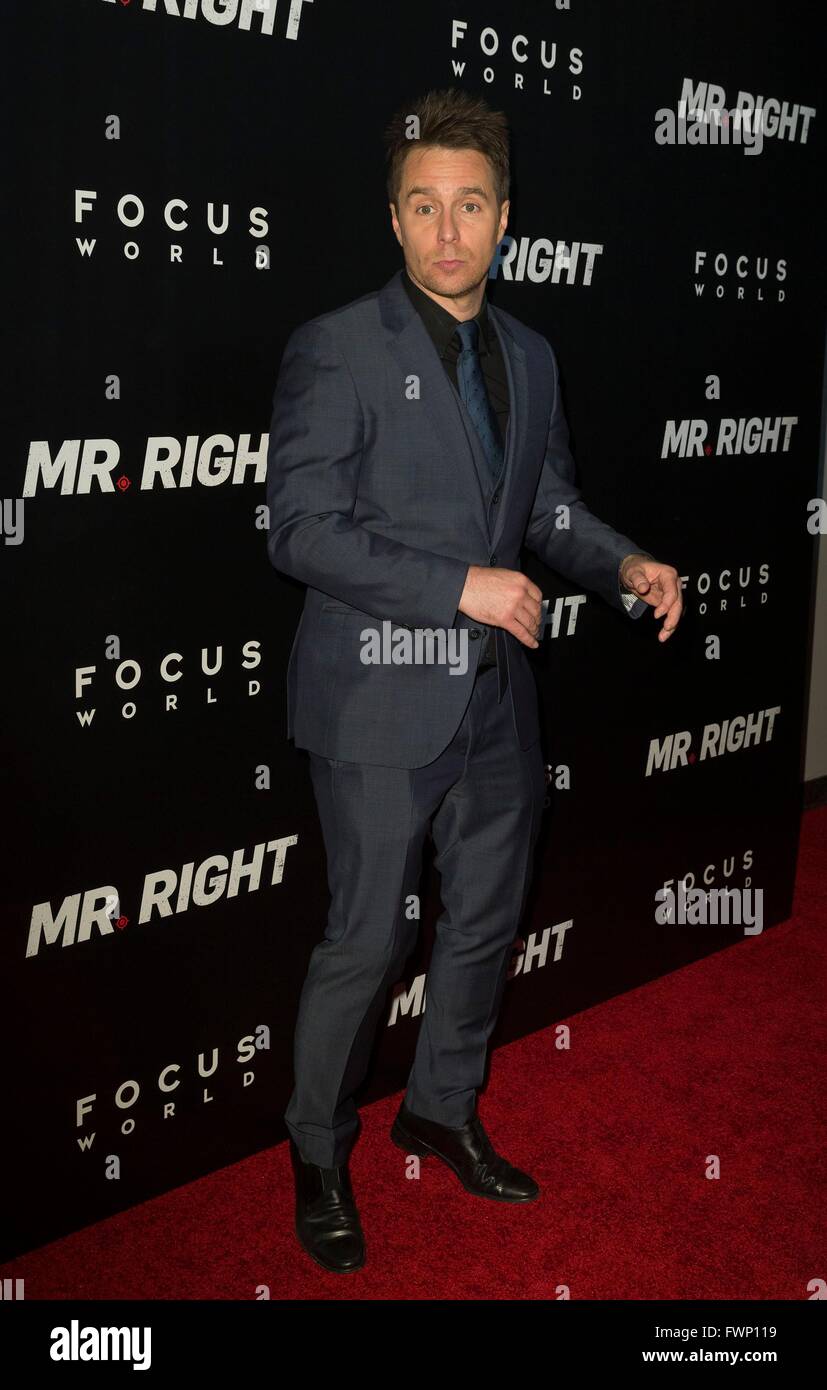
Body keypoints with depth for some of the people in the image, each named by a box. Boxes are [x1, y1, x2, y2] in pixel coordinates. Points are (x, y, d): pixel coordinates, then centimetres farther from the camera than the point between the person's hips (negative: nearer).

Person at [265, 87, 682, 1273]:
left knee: (488, 919, 17)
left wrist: (624, 565, -3)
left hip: (499, 698, 7)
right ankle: (319, 1153, 26)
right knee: (368, 938, 3)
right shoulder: (337, 349, -10)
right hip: (382, 702, -6)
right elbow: (301, 527, -16)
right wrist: (460, 587, -21)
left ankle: (443, 1109, 40)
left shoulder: (531, 356, 10)